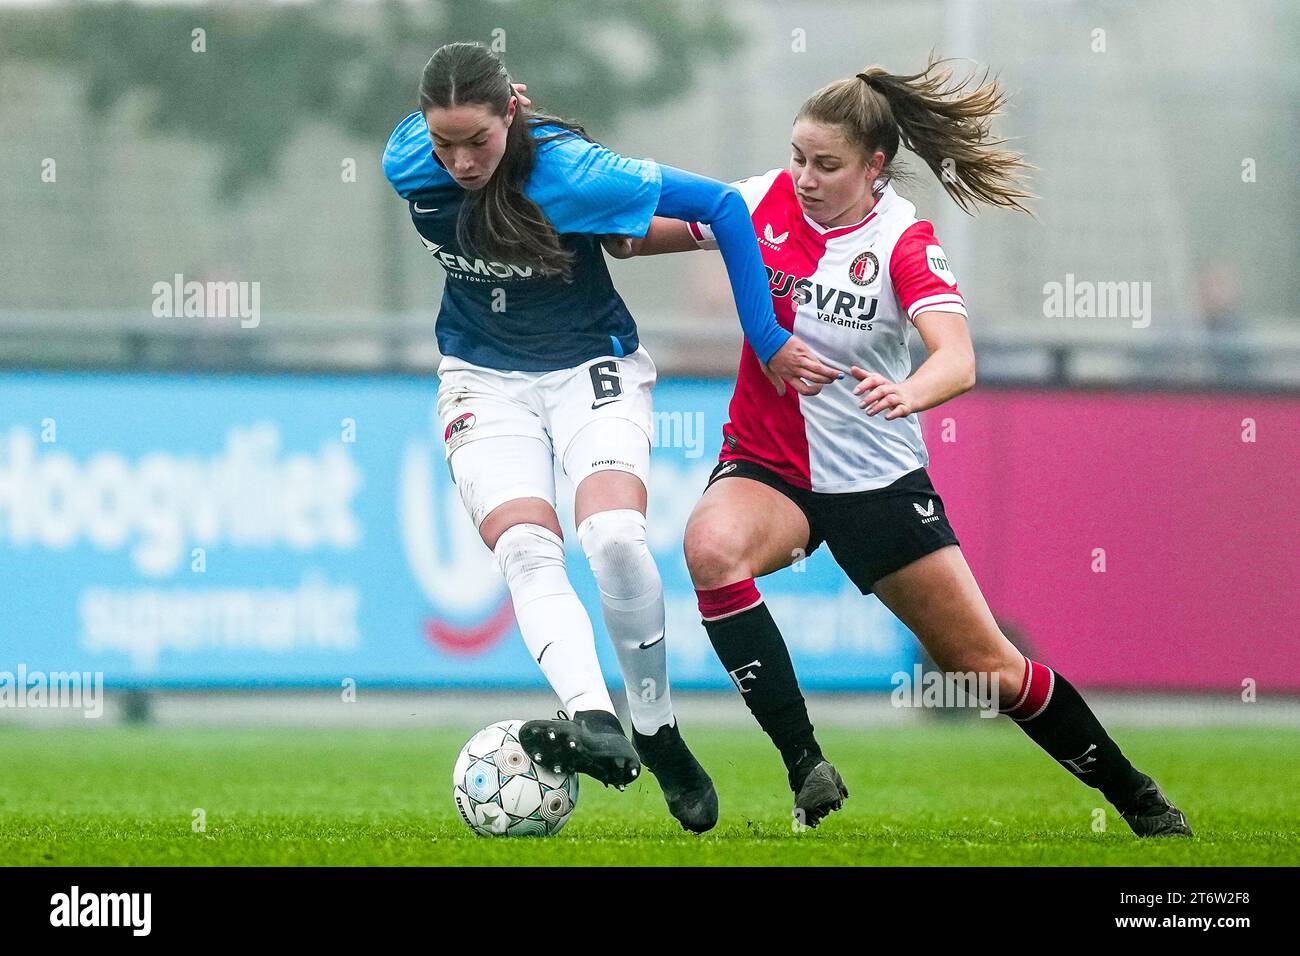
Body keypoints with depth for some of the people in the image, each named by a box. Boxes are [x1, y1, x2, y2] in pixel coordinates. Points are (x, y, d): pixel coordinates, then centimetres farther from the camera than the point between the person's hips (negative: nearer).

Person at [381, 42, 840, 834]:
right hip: (486, 380, 3)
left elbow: (723, 206, -19)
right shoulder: (409, 167, -16)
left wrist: (767, 338, -15)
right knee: (527, 550, -22)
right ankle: (597, 725, -40)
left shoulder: (571, 174, -26)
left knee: (615, 537, -25)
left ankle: (660, 737, -8)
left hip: (592, 367, -3)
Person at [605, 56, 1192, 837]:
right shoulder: (769, 201, -6)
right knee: (712, 546, -34)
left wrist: (906, 393, -51)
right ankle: (807, 771, -27)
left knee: (990, 668, 2)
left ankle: (1137, 800, 25)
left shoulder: (903, 239, -15)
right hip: (767, 464, 2)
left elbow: (958, 361, -29)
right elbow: (640, 235, 6)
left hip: (878, 478, -2)